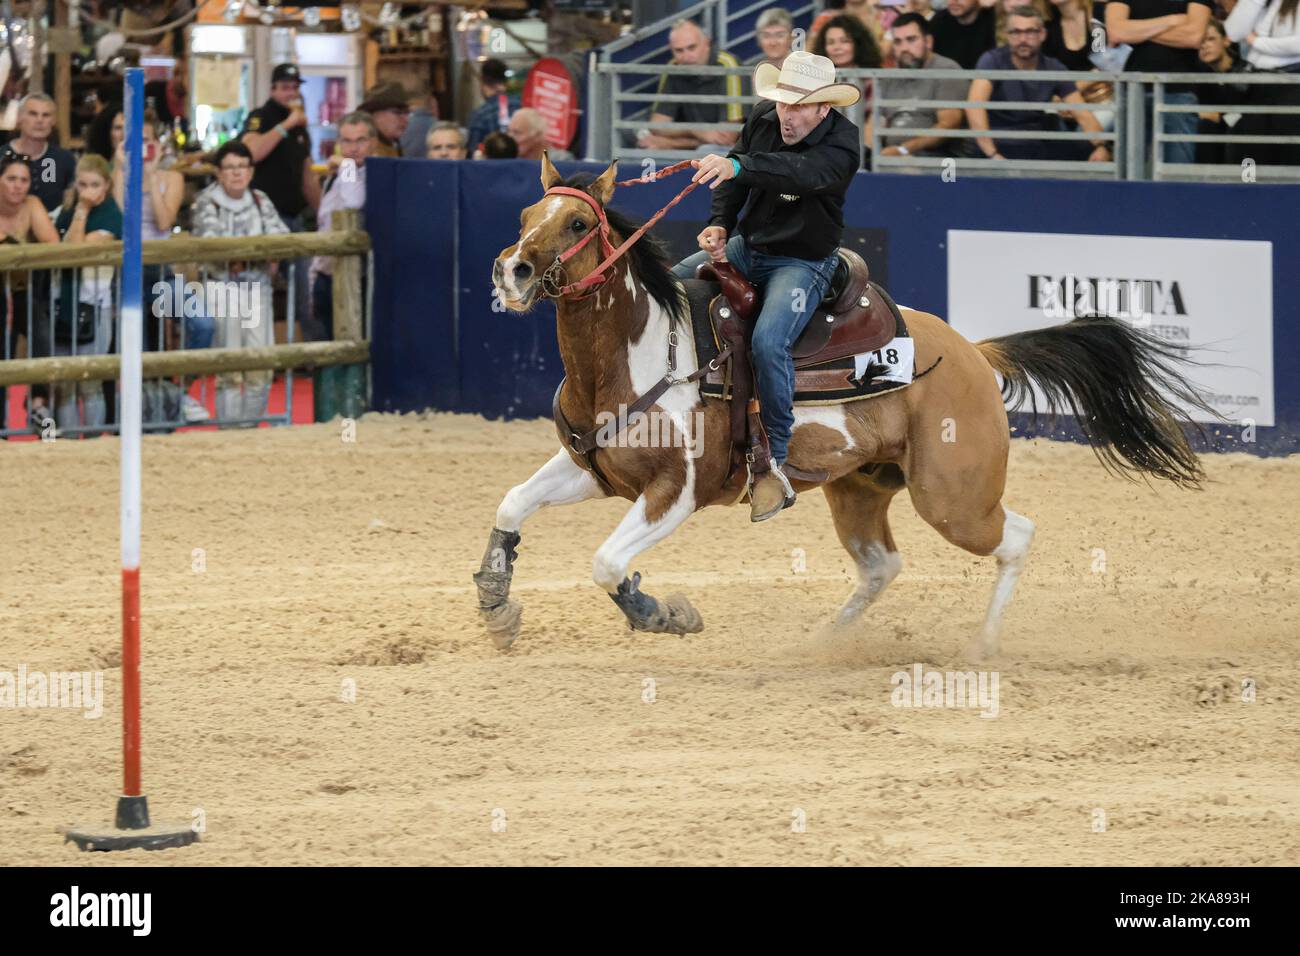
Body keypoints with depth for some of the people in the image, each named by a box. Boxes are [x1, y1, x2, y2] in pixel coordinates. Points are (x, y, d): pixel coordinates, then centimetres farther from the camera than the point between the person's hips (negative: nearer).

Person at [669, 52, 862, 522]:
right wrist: (719, 223, -8)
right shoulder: (763, 117, -5)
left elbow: (802, 171, -46)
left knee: (768, 341, -30)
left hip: (804, 261, -7)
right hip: (749, 246, 7)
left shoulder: (840, 143, -25)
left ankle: (775, 464, -22)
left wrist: (738, 166, -61)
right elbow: (738, 174, 10)